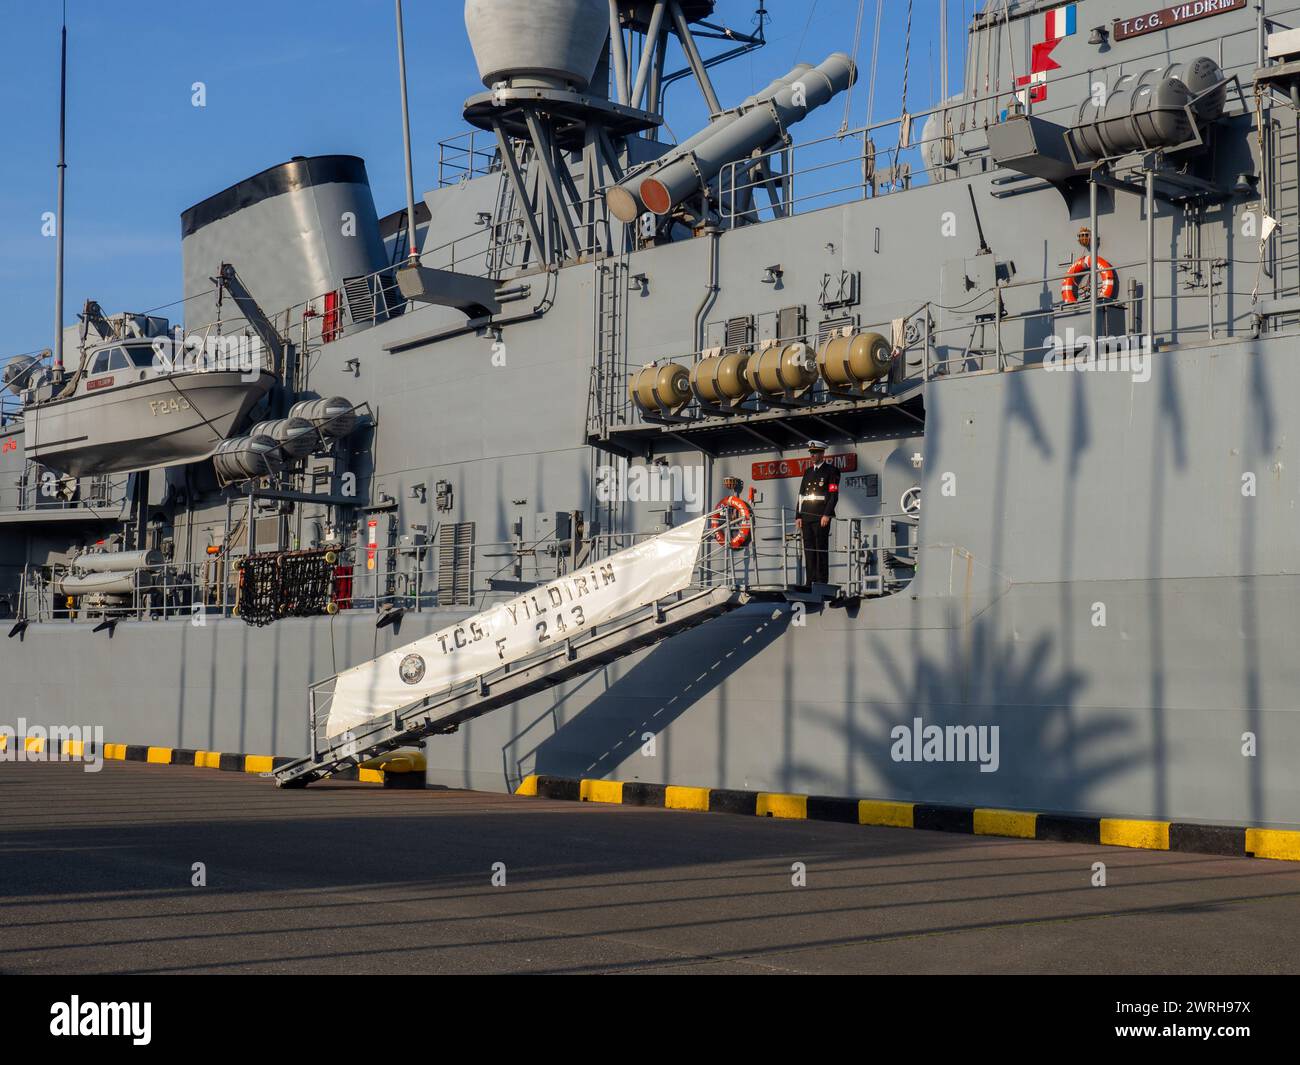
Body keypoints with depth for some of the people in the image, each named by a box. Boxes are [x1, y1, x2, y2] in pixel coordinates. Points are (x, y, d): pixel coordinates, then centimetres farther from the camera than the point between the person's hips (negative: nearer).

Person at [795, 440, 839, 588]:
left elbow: (834, 495, -7)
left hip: (821, 517, -6)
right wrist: (798, 516, 11)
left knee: (821, 550, -6)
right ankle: (811, 582, 7)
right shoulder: (808, 472, 20)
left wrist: (827, 515, -15)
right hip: (806, 517, 6)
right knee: (809, 550, 4)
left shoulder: (831, 471, 1)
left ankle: (822, 582, -5)